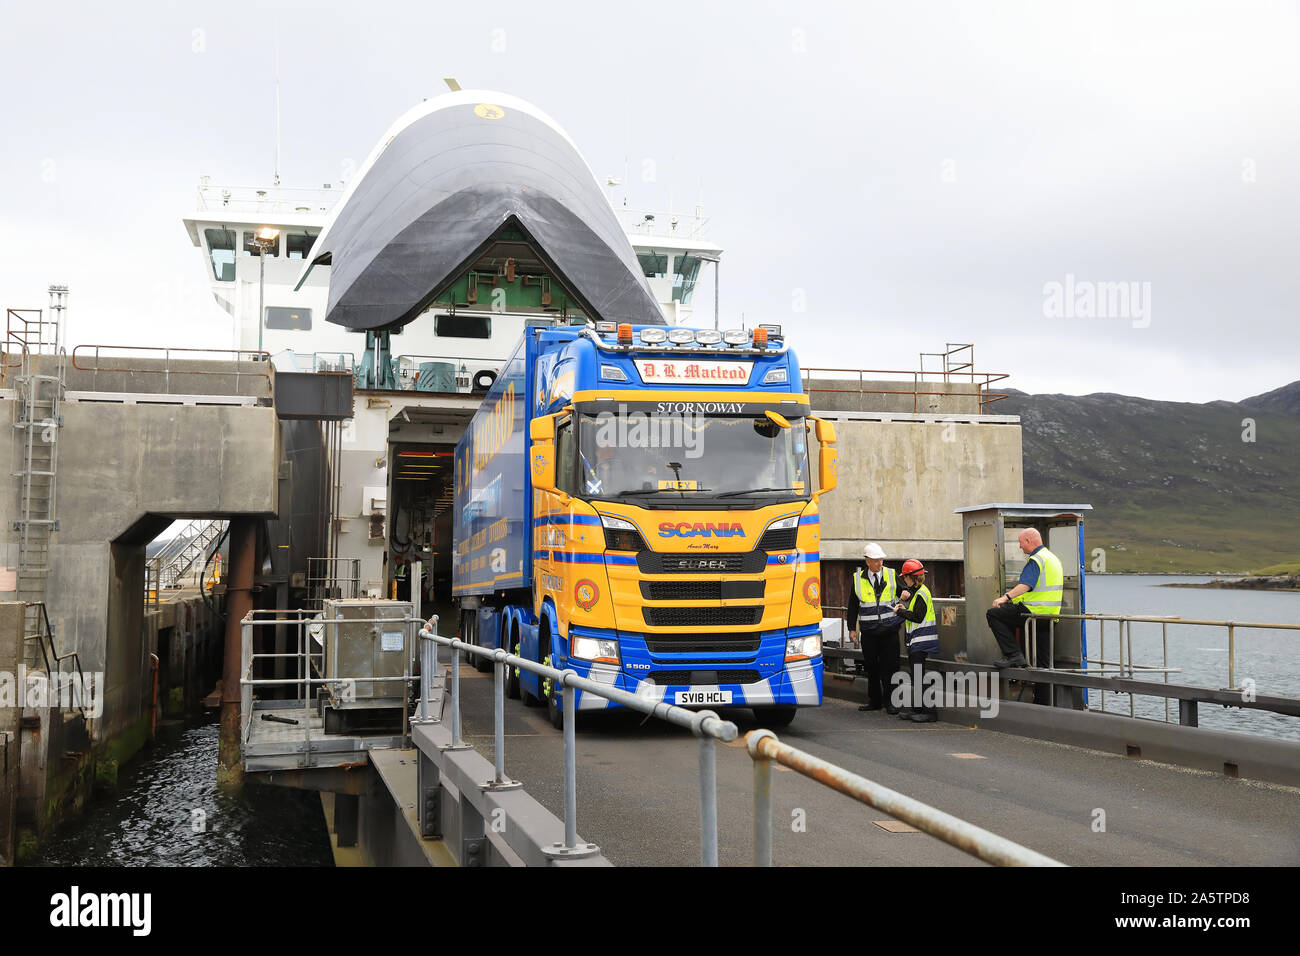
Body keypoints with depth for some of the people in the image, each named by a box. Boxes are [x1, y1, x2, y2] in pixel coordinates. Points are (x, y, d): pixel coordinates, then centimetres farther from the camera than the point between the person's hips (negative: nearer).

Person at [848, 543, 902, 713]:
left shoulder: (892, 575, 3)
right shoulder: (858, 578, 4)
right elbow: (853, 605, 9)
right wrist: (852, 628, 7)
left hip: (890, 630, -1)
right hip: (869, 632, 1)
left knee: (889, 667, -1)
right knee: (871, 667, 7)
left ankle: (889, 701, 8)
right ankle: (874, 700, 19)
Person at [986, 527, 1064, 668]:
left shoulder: (1036, 559, -13)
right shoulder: (1053, 557, 19)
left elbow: (1026, 584, -29)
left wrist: (1006, 597, -40)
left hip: (1035, 611, -10)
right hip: (1051, 614, 10)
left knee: (992, 614, -8)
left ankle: (1013, 655, -14)